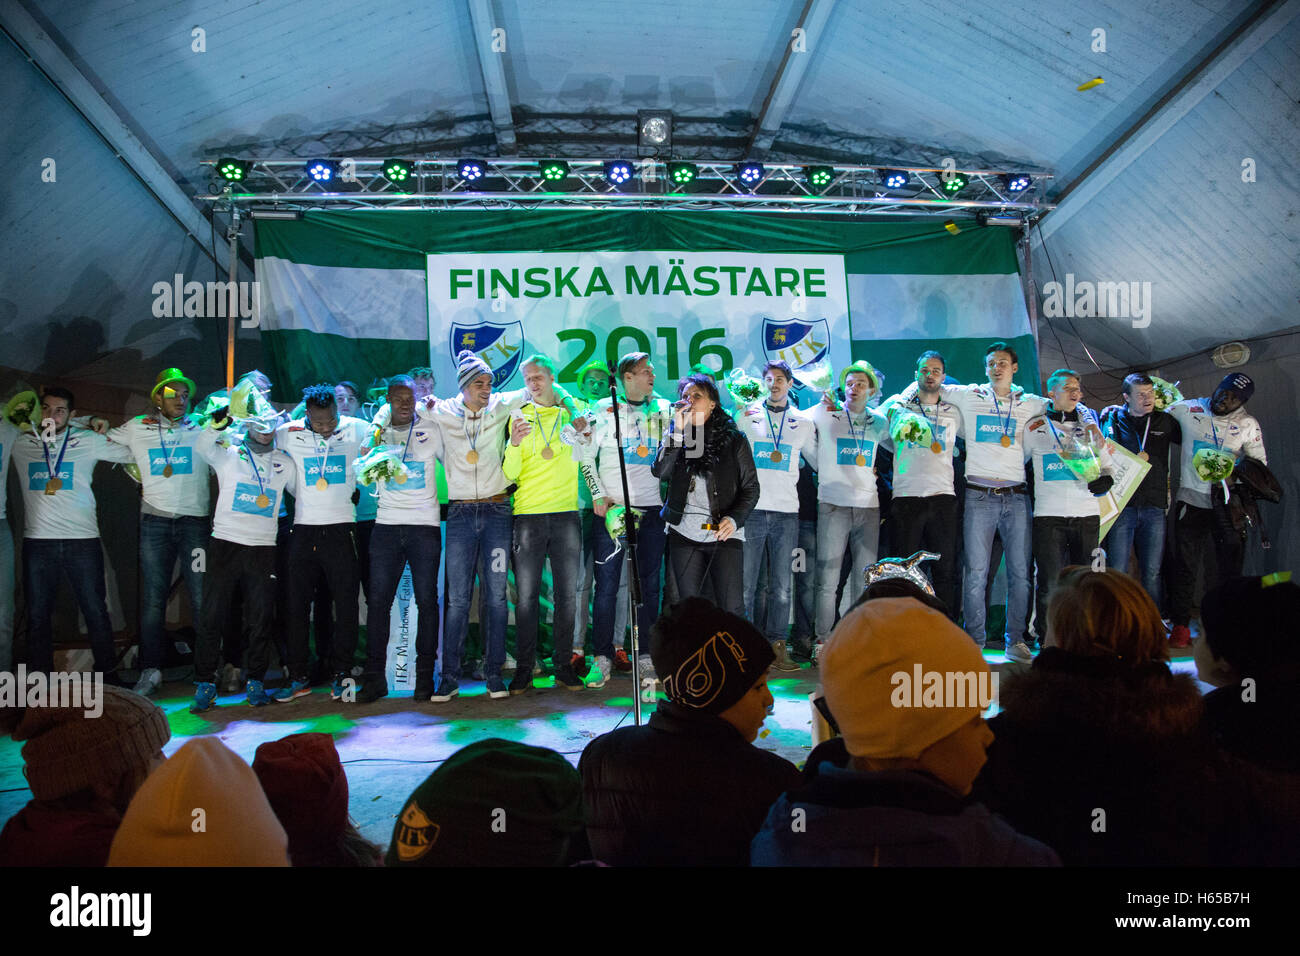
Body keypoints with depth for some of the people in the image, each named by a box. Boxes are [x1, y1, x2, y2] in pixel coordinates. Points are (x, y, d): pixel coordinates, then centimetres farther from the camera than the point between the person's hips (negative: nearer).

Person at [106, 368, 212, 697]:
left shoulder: (203, 428, 8)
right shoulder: (137, 428, 11)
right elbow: (103, 439, 24)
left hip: (195, 519, -1)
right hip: (154, 521, 1)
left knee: (202, 597, -2)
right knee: (152, 599, 3)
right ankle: (151, 670, 11)